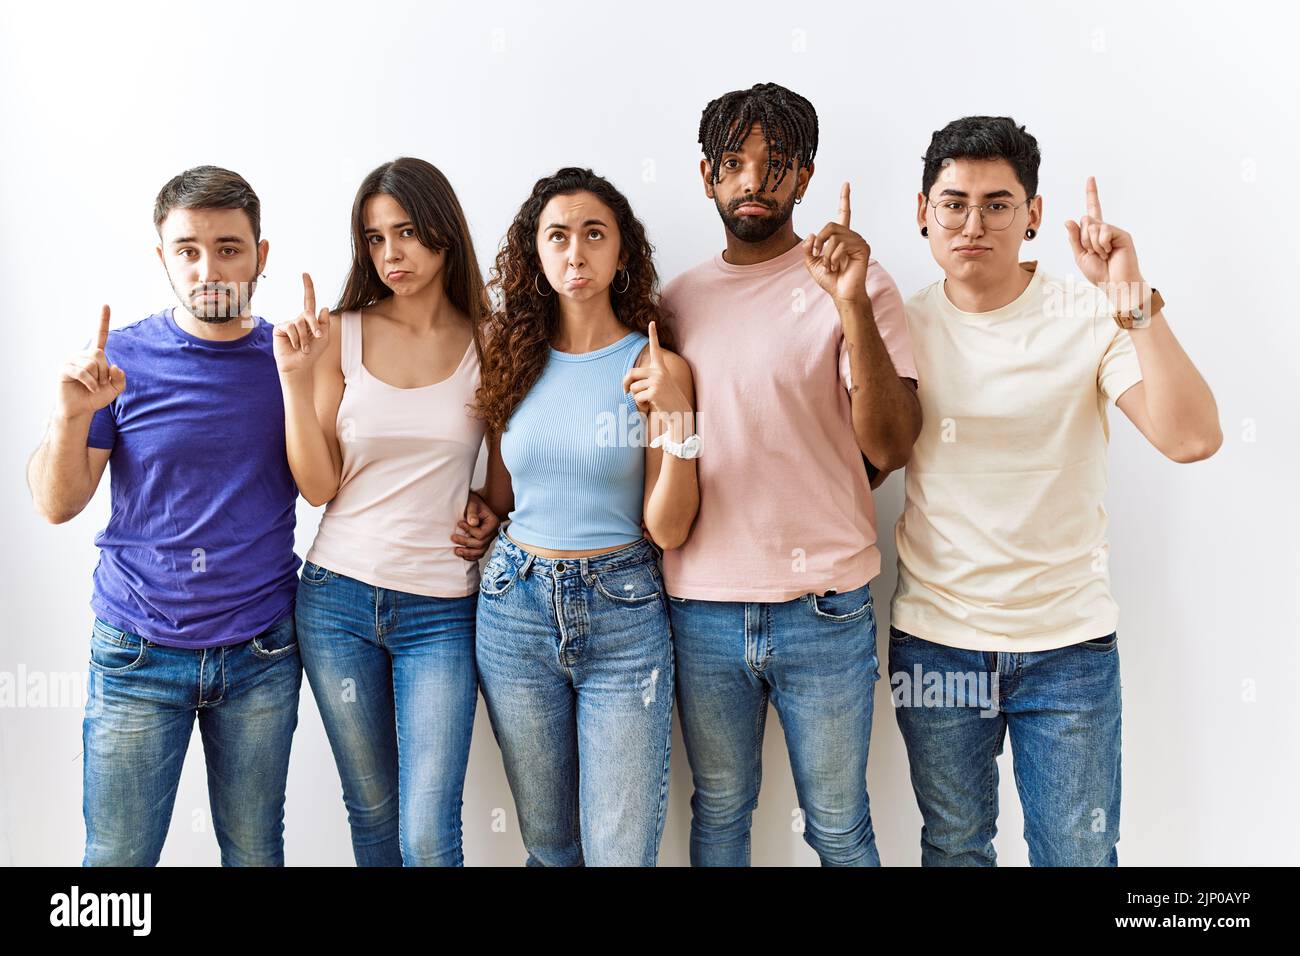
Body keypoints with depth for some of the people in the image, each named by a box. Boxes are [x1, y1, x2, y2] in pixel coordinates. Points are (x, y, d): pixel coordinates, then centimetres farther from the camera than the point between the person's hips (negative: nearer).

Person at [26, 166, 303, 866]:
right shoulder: (121, 358, -5)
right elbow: (56, 506, -4)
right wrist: (71, 415, -23)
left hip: (261, 653, 1)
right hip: (139, 652, -1)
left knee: (255, 851, 15)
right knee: (117, 856, 9)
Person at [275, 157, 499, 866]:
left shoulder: (489, 342, -1)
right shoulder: (342, 335, -1)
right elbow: (318, 486, -4)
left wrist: (491, 510, -7)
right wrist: (297, 377, -14)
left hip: (440, 612, -1)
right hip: (337, 599, 1)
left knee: (429, 836, -5)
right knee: (371, 809, 16)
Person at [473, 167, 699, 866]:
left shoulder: (656, 367, -4)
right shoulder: (511, 361, 4)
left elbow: (667, 530, -10)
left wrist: (677, 416, -20)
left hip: (622, 612, -2)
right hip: (515, 606, 3)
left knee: (621, 850, 4)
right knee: (547, 843, 16)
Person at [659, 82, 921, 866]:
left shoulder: (854, 282, -3)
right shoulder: (678, 300, 8)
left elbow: (891, 447, -14)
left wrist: (853, 307, -23)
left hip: (824, 610, -2)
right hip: (701, 607, 3)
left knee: (839, 827, 13)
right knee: (719, 813, 18)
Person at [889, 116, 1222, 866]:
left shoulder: (1091, 319, -8)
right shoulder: (903, 325, -1)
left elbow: (1192, 437, -20)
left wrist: (1131, 295, -26)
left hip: (1069, 642, -1)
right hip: (935, 640, 2)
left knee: (1079, 853, 13)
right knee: (953, 848, 17)